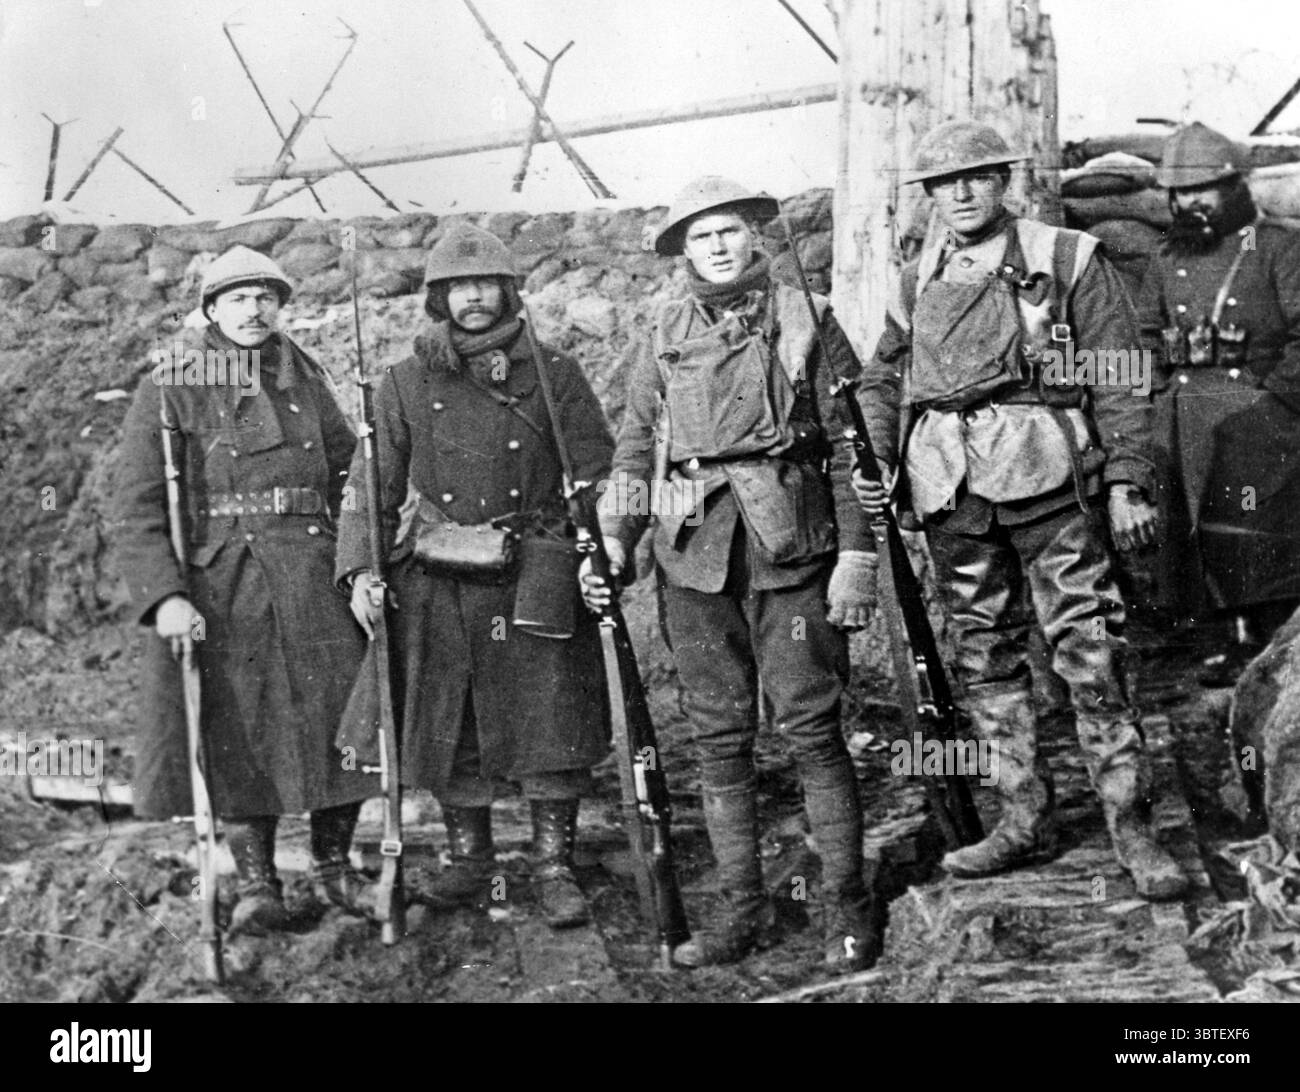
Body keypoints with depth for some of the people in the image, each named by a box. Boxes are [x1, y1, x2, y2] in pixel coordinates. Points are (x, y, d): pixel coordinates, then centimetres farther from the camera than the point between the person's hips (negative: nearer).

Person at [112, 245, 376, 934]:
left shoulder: (306, 382, 11)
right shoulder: (168, 390, -2)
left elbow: (351, 476, 19)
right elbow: (134, 510, -7)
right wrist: (163, 595, -18)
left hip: (312, 583, 4)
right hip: (214, 588, -3)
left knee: (338, 717, 5)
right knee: (235, 734, 3)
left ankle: (333, 865, 23)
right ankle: (256, 883, 17)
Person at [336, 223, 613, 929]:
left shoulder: (554, 374, 5)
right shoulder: (406, 384, 7)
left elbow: (597, 473, 4)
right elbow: (373, 486, 8)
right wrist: (360, 570, -3)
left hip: (537, 578, -1)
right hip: (437, 587, 2)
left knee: (551, 724, -3)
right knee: (447, 729, 7)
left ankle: (555, 867, 7)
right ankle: (469, 863, 21)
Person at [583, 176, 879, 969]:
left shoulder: (806, 321, 3)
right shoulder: (666, 339, 12)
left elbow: (853, 446, 1)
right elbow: (635, 449, 15)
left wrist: (856, 555, -6)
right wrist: (613, 541, 3)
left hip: (790, 547, -3)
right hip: (697, 554, 3)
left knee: (811, 727, -2)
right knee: (720, 735, 7)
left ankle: (847, 903, 9)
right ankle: (743, 906, 17)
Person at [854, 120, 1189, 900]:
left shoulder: (1068, 260, 4)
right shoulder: (919, 280, 17)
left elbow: (1119, 381, 0)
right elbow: (884, 380, 21)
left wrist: (1128, 483, -8)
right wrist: (875, 460, 4)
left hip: (1045, 475, -5)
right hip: (950, 487, 5)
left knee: (1089, 650, -7)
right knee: (984, 654, 8)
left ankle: (1132, 828, -1)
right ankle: (1026, 815, 19)